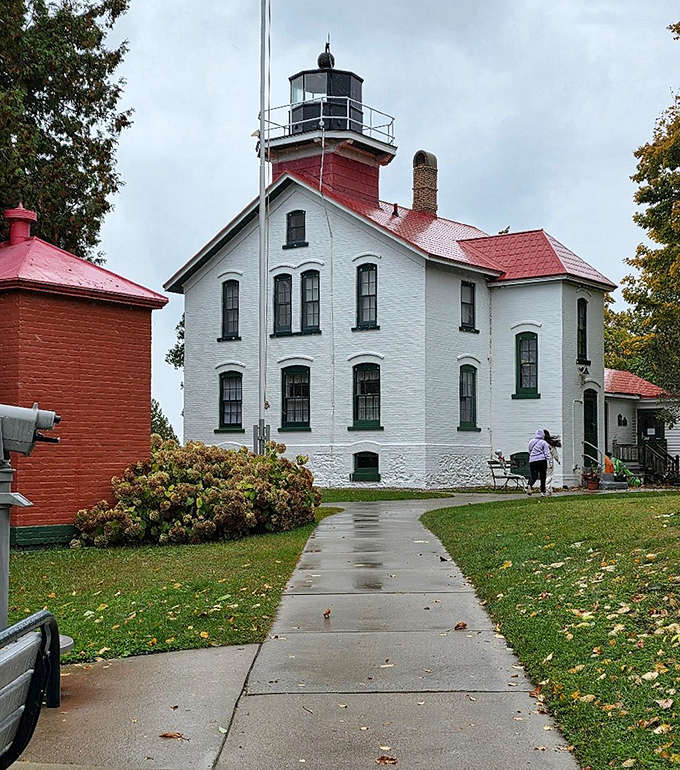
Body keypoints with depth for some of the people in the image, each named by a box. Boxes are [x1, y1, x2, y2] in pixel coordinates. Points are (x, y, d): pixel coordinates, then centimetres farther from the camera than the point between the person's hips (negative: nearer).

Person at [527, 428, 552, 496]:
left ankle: (529, 485, -26)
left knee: (533, 476, 2)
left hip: (532, 461, 3)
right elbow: (547, 453, -7)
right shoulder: (544, 443, -3)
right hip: (541, 460, -3)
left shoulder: (531, 442, 12)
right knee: (543, 477, 7)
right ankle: (543, 491, 8)